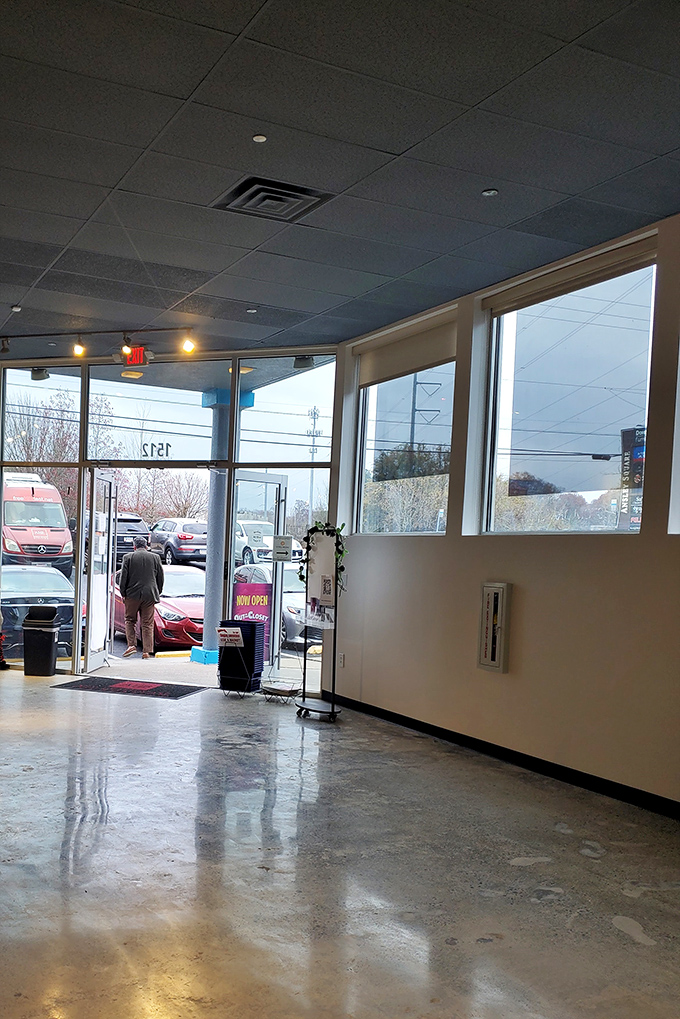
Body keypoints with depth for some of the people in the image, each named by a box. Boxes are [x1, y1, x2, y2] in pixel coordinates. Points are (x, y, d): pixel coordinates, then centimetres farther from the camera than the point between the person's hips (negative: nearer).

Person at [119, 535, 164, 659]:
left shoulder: (128, 557, -2)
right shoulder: (155, 557, 4)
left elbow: (124, 577, -2)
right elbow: (160, 578, 8)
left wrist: (123, 593, 7)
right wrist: (157, 593, 18)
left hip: (132, 594, -1)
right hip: (149, 595, 1)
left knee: (130, 620, 15)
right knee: (147, 623, 4)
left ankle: (131, 644, 2)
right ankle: (147, 651, 2)